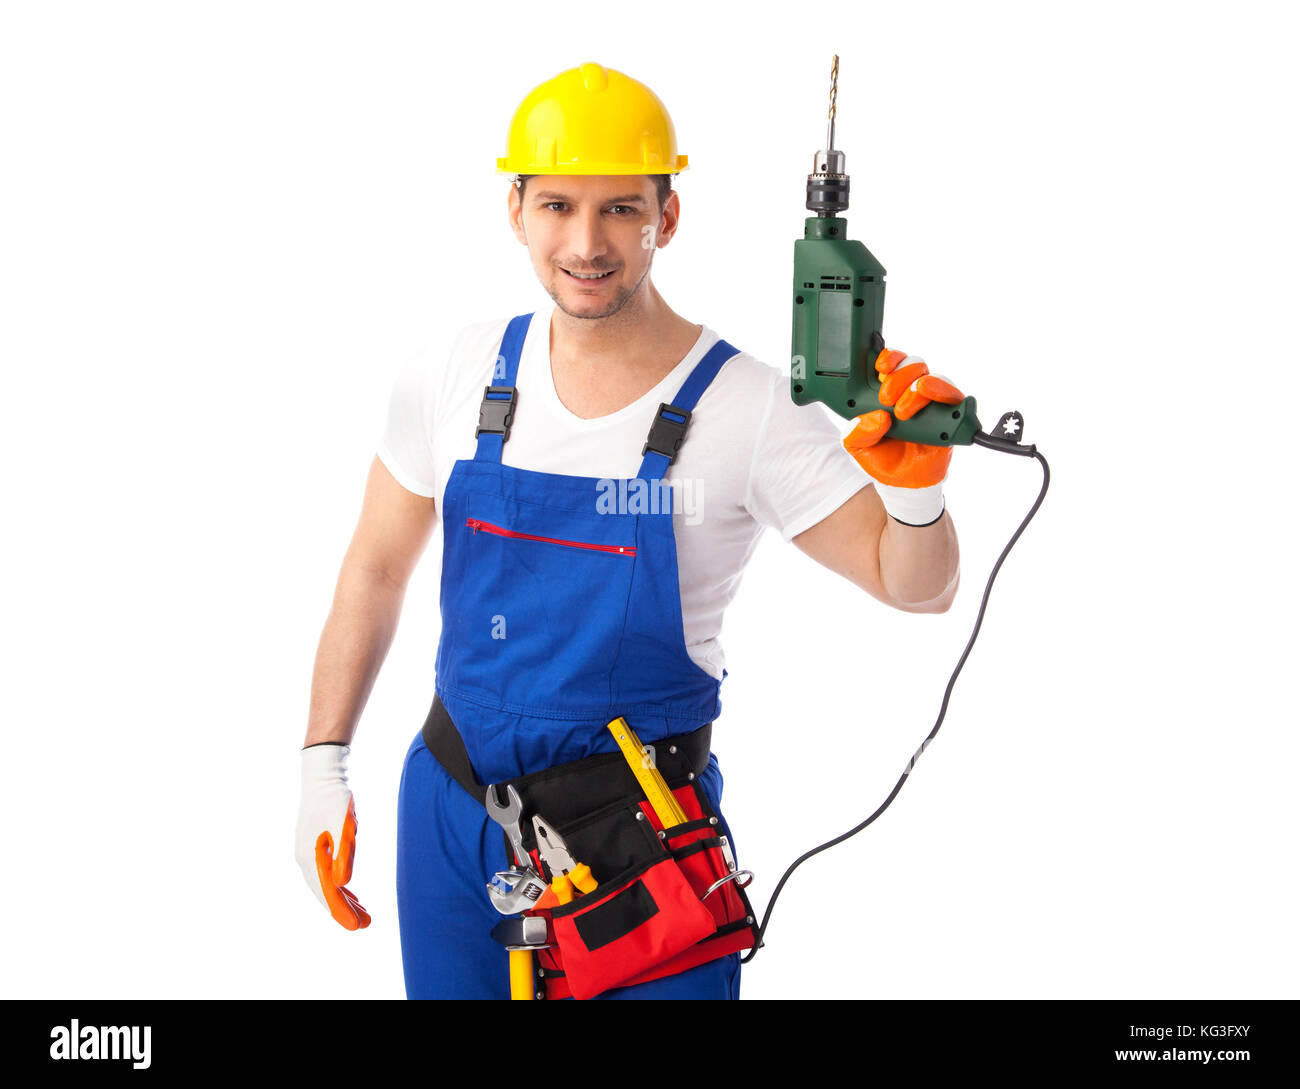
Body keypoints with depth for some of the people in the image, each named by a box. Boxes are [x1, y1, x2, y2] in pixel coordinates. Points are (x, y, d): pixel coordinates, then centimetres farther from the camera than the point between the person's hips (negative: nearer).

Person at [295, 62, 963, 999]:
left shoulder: (748, 407, -13)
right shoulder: (459, 378, -3)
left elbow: (916, 586, -10)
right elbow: (376, 572, 9)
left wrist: (915, 488, -32)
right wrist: (323, 764, 8)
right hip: (450, 813, 3)